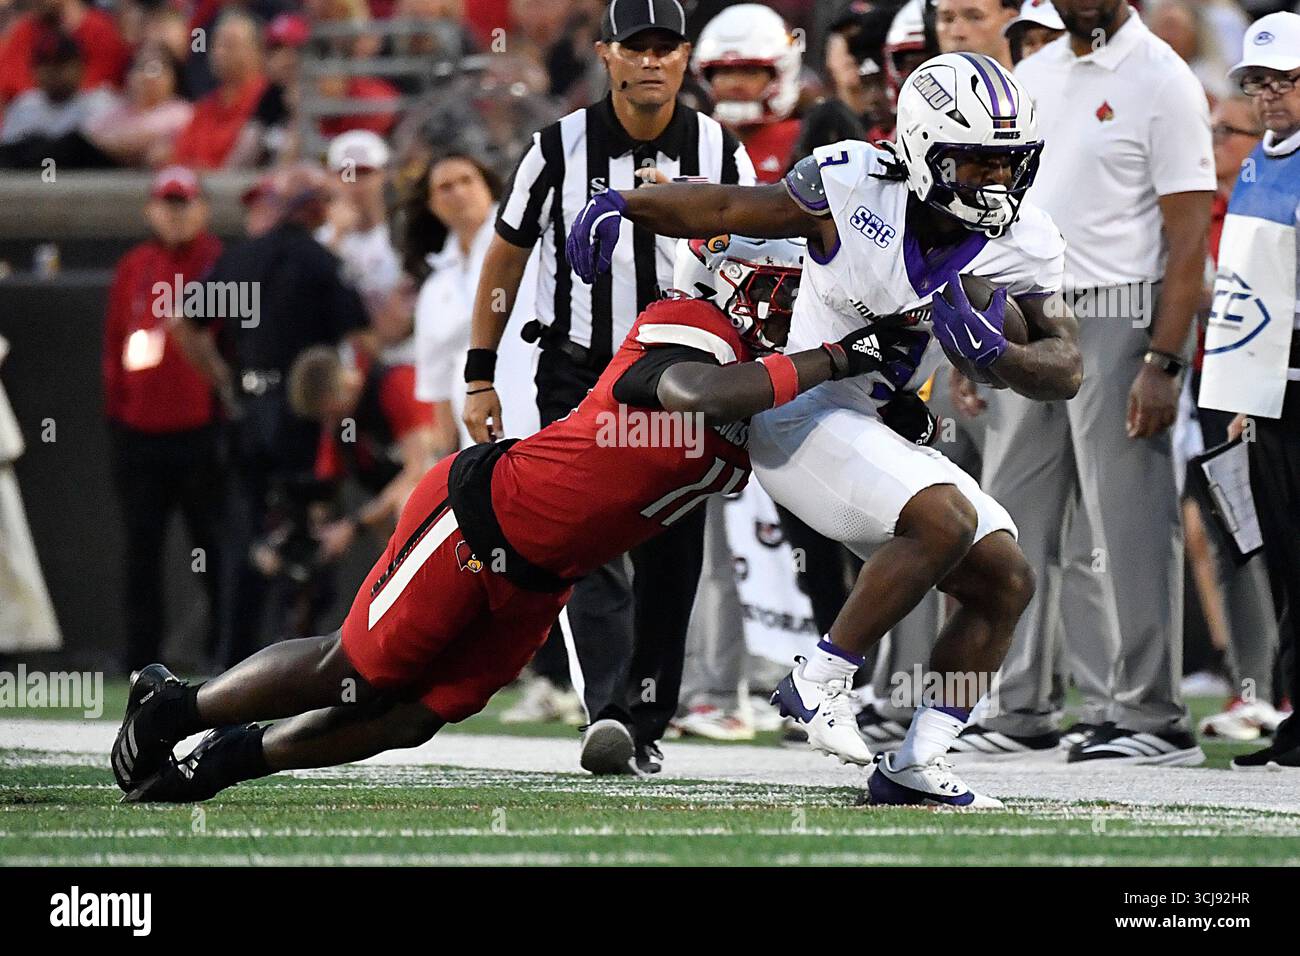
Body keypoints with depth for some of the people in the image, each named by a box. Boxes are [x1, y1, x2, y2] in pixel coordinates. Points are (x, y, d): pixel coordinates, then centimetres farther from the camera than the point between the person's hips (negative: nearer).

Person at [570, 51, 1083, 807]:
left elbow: (1066, 370, -4)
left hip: (885, 431, 7)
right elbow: (731, 210, -8)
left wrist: (992, 350, -24)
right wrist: (619, 205, -18)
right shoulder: (853, 189, -18)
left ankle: (916, 767, 6)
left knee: (1006, 583, 0)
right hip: (804, 416, -7)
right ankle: (819, 684, -15)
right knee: (946, 521, -28)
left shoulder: (1023, 245, -4)